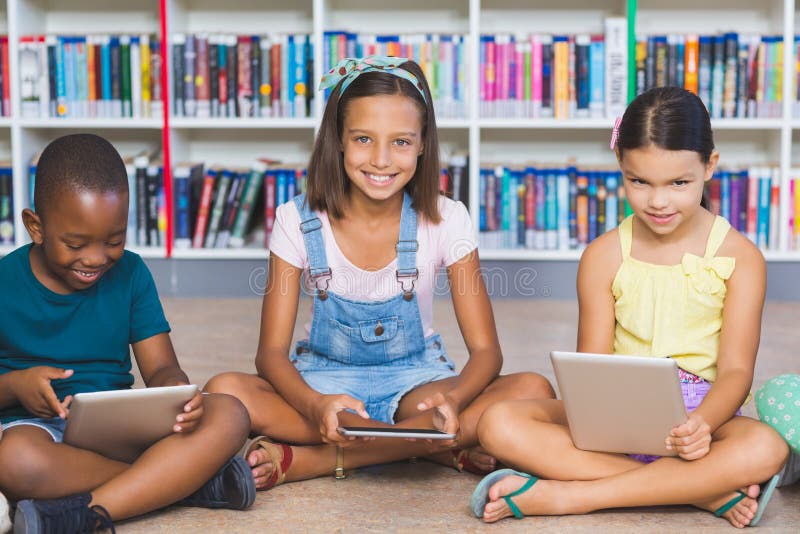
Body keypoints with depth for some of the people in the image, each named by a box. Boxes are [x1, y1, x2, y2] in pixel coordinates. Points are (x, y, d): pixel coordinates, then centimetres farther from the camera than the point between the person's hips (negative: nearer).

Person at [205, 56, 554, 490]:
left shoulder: (444, 220, -9)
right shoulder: (299, 221, -10)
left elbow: (485, 349, -10)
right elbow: (272, 351, -12)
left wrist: (451, 399, -34)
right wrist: (315, 405, -35)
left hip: (415, 384, 1)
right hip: (325, 382, 0)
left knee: (533, 391, -28)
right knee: (224, 393, -31)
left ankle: (301, 461, -27)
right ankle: (437, 449, -24)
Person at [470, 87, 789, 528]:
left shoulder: (739, 257, -1)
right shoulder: (604, 256, 3)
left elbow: (735, 369, -6)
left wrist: (702, 422, -29)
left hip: (703, 414, -1)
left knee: (766, 449, -37)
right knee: (499, 424, -25)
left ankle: (567, 496, -27)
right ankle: (710, 492, -26)